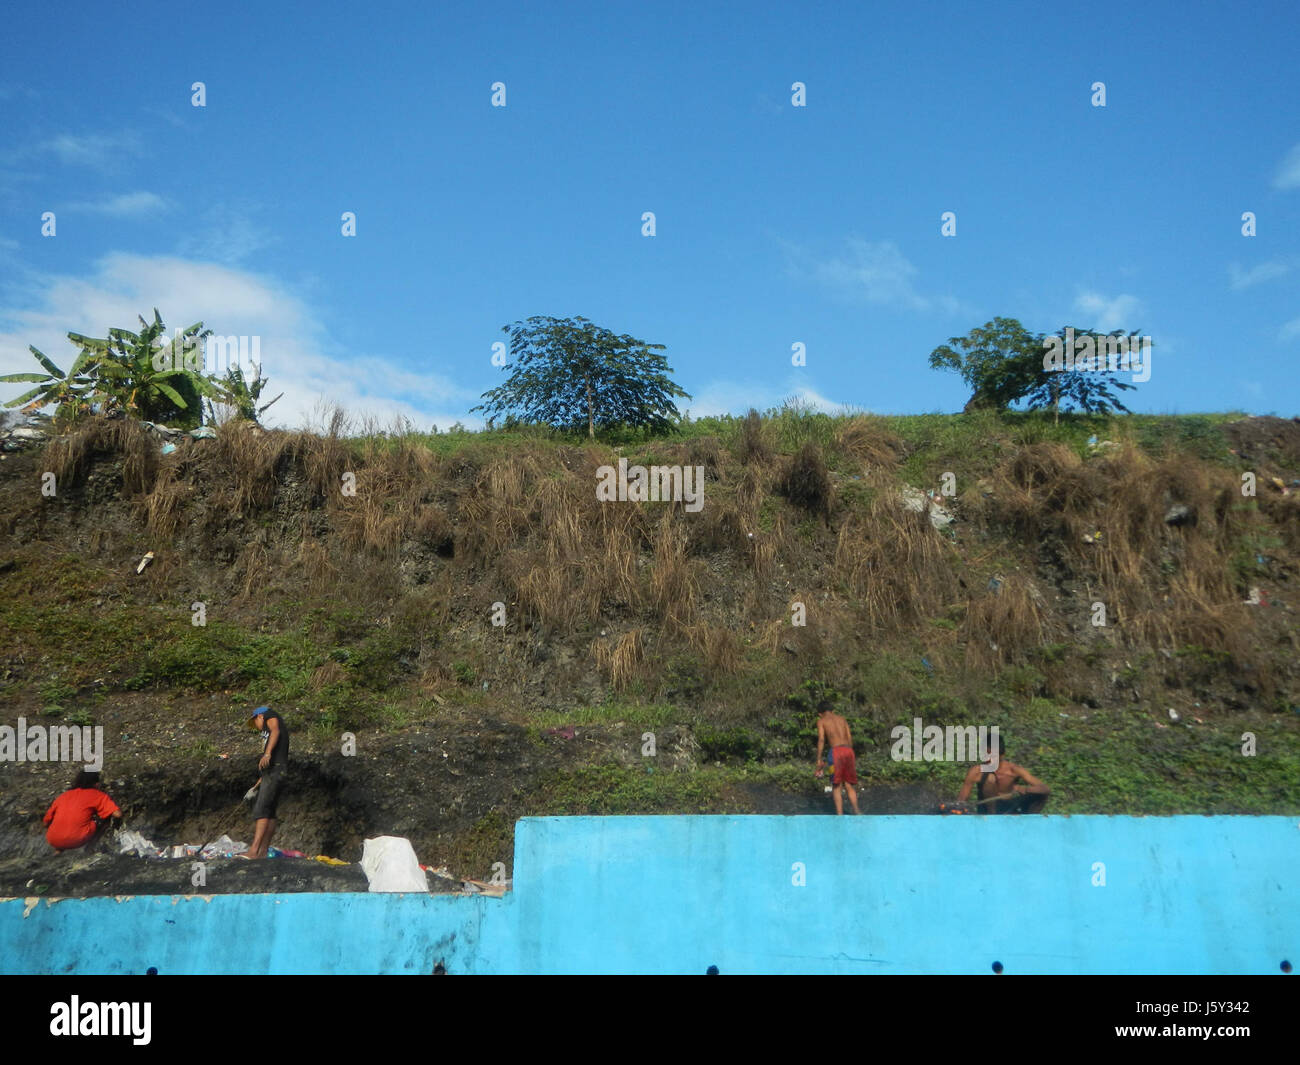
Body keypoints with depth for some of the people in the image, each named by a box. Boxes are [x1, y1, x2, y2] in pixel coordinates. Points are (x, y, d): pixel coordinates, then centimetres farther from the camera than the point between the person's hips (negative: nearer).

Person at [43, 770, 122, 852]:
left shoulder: (63, 795, 18)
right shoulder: (97, 795, 6)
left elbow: (47, 821, 22)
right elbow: (117, 814, -1)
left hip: (53, 842, 5)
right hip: (76, 841, -5)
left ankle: (60, 849, 17)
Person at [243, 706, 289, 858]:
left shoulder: (270, 716, 10)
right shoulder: (268, 733, 34)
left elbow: (275, 731, -15)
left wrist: (267, 753, -29)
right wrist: (255, 788, 34)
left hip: (275, 770, -9)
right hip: (272, 771, 9)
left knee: (261, 810, -17)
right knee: (270, 813, 6)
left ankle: (253, 851, -26)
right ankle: (263, 852, 5)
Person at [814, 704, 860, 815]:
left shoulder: (821, 720, 11)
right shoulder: (842, 719, 24)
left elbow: (821, 739, -2)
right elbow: (850, 739, 18)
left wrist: (819, 760, -2)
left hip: (836, 751, -4)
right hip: (848, 751, 4)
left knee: (836, 786, 2)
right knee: (848, 784, 11)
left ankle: (840, 816, -4)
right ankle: (856, 810, -9)